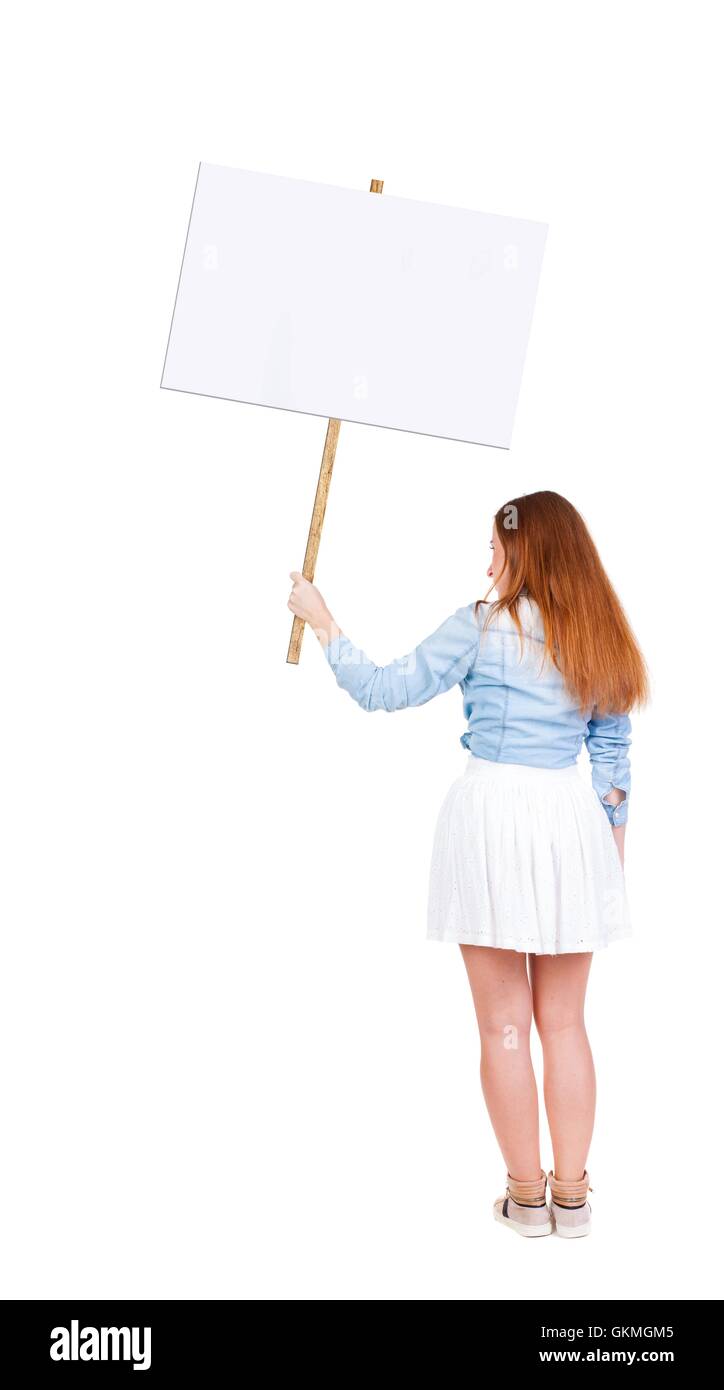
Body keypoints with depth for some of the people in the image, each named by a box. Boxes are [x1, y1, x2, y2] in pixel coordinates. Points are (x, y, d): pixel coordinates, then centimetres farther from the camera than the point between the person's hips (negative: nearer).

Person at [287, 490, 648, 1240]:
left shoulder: (480, 626, -7)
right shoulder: (600, 638, 7)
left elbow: (385, 690, -4)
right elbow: (614, 753, 10)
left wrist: (323, 623, 7)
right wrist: (614, 834, 19)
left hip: (492, 814, -4)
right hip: (571, 817, 4)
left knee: (503, 1024, 6)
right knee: (564, 1022, 12)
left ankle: (526, 1195, 13)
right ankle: (571, 1194, 16)